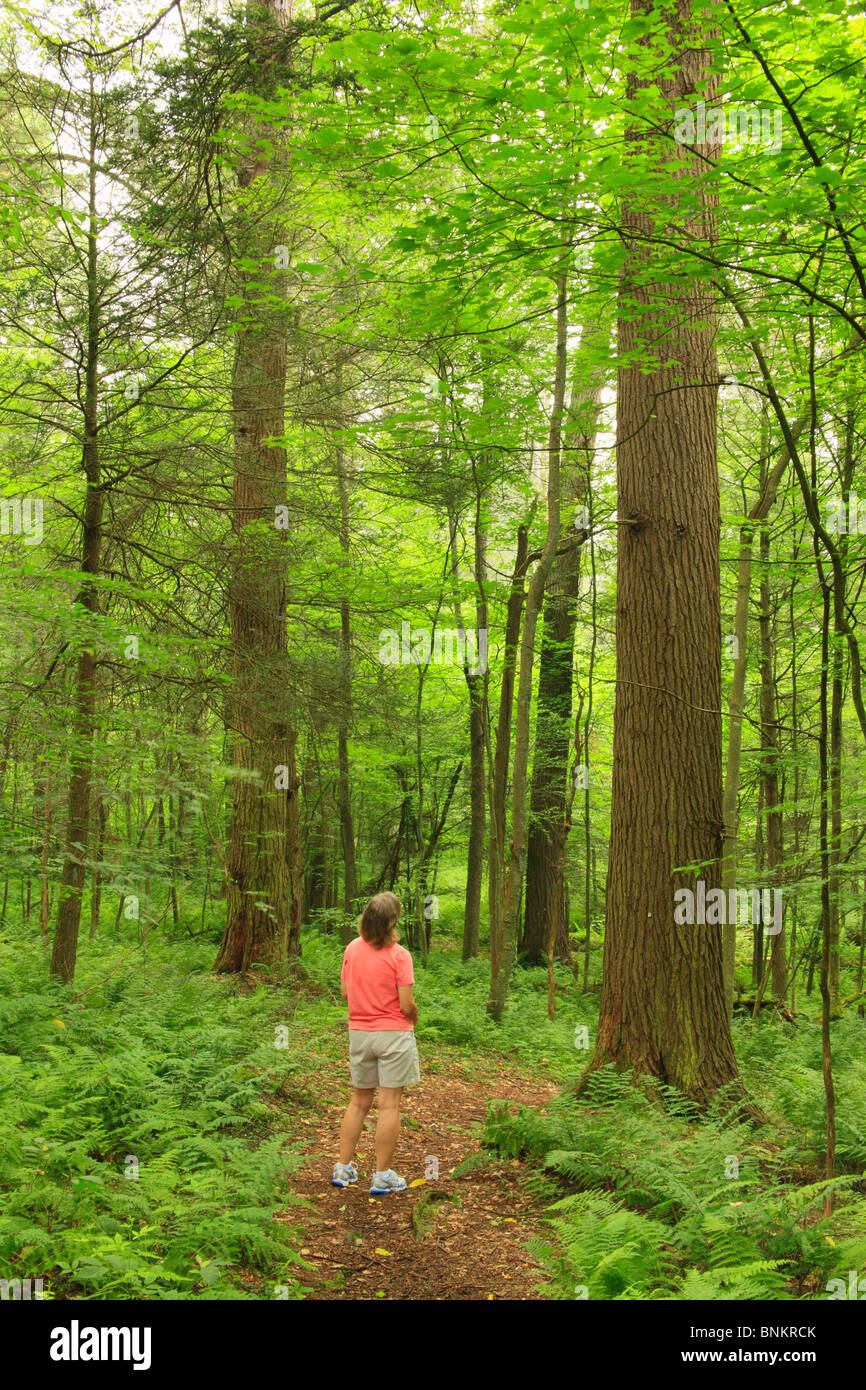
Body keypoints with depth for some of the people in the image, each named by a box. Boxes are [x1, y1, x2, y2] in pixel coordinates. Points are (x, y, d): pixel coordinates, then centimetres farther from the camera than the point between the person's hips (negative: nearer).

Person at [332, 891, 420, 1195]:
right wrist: (414, 1018, 6)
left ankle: (343, 1168, 20)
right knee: (389, 1105, 3)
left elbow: (345, 991, 7)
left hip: (358, 1031, 5)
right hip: (393, 1033, -5)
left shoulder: (352, 949, -1)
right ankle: (382, 1176, 8)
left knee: (359, 1101, 16)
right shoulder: (398, 955, -15)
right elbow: (406, 1005, -15)